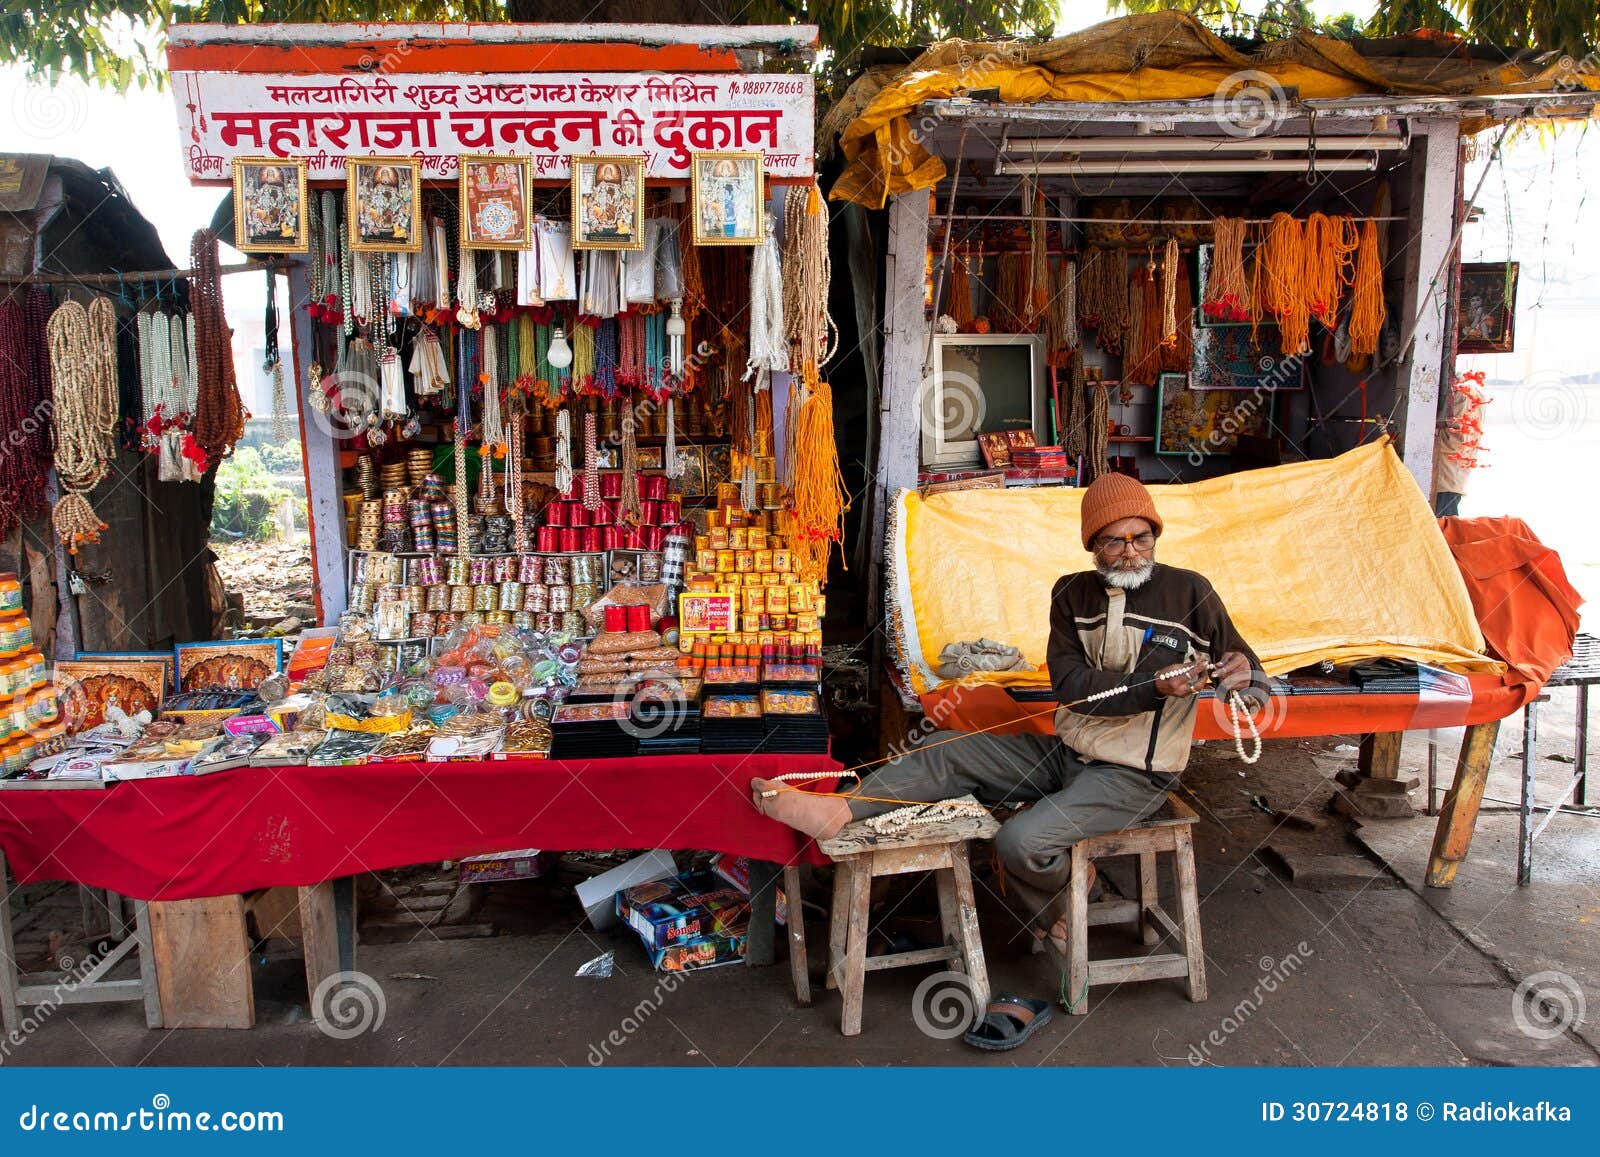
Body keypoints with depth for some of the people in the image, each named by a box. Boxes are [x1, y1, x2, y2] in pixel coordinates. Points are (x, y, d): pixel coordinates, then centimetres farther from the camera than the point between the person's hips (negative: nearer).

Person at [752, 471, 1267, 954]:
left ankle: (1056, 912, 9)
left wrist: (1241, 675, -26)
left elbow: (1250, 679, 0)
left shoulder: (1189, 591, -8)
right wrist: (1155, 686, -25)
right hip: (1066, 752, 5)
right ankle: (838, 811, -8)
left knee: (1022, 841, -24)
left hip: (1134, 773, -5)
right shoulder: (1072, 593, 4)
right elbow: (1070, 684, -10)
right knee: (948, 751, -6)